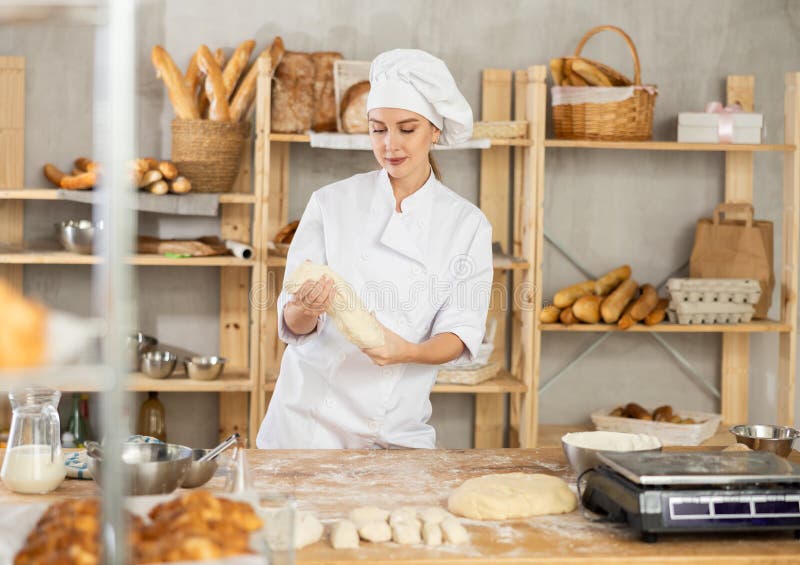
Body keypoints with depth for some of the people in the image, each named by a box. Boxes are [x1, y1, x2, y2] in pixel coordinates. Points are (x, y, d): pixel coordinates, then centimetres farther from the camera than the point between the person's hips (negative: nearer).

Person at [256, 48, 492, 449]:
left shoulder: (468, 224, -2)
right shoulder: (331, 203, -4)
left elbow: (462, 333, -6)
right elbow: (294, 322, -6)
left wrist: (409, 352, -26)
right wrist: (307, 308, -29)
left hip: (399, 430, 1)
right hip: (309, 422, 0)